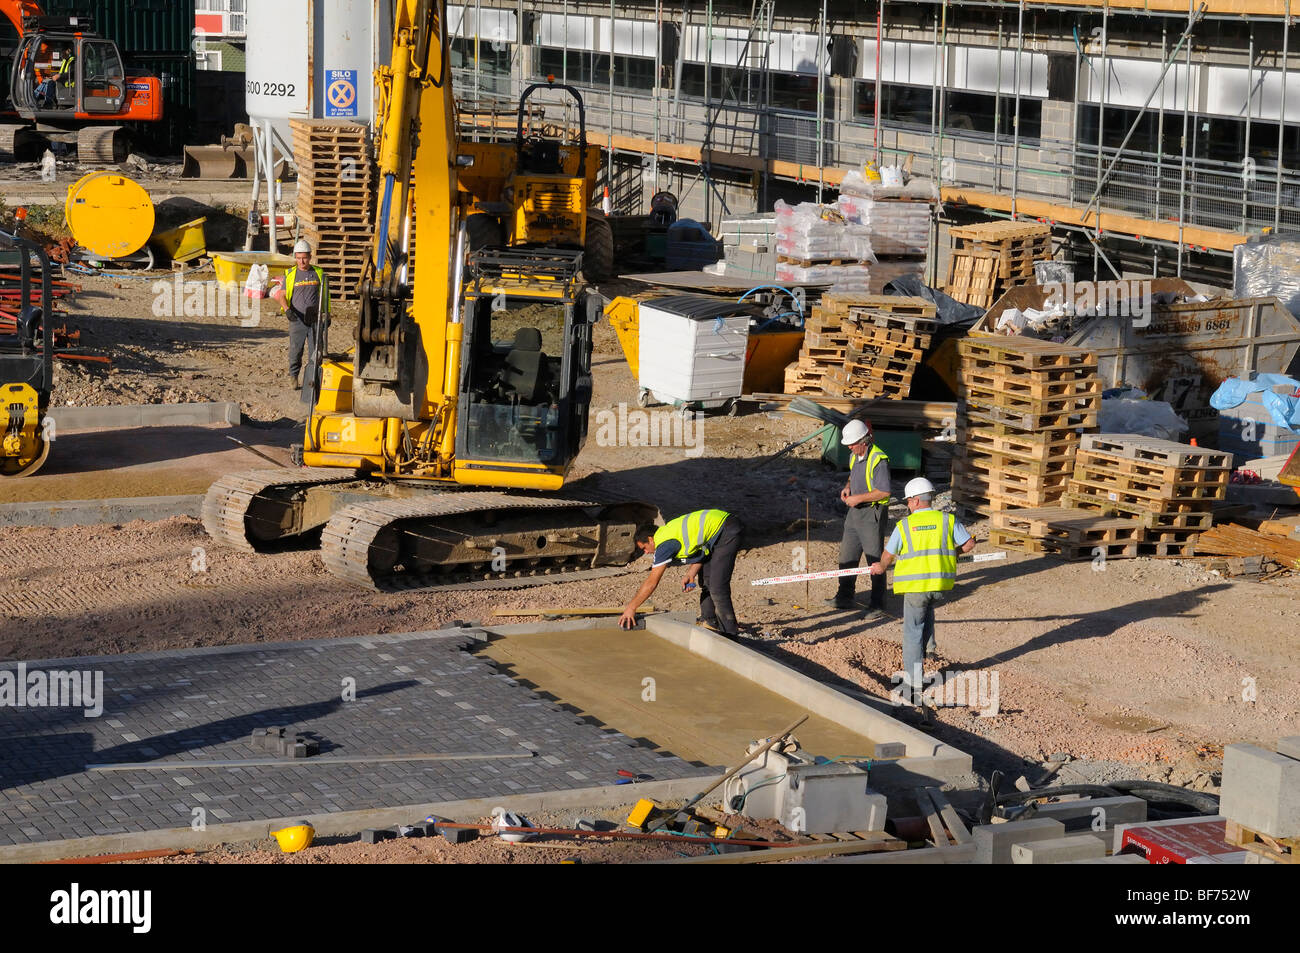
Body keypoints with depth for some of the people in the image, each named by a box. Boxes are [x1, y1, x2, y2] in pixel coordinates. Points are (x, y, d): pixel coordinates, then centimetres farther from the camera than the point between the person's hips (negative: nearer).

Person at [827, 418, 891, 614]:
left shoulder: (878, 459, -20)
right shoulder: (855, 457, 9)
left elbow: (884, 491, -23)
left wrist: (859, 498, -19)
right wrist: (848, 487, 8)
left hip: (872, 514, -9)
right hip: (855, 512, 9)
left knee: (875, 561, -3)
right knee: (847, 555, 15)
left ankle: (878, 605, 2)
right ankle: (845, 596, 27)